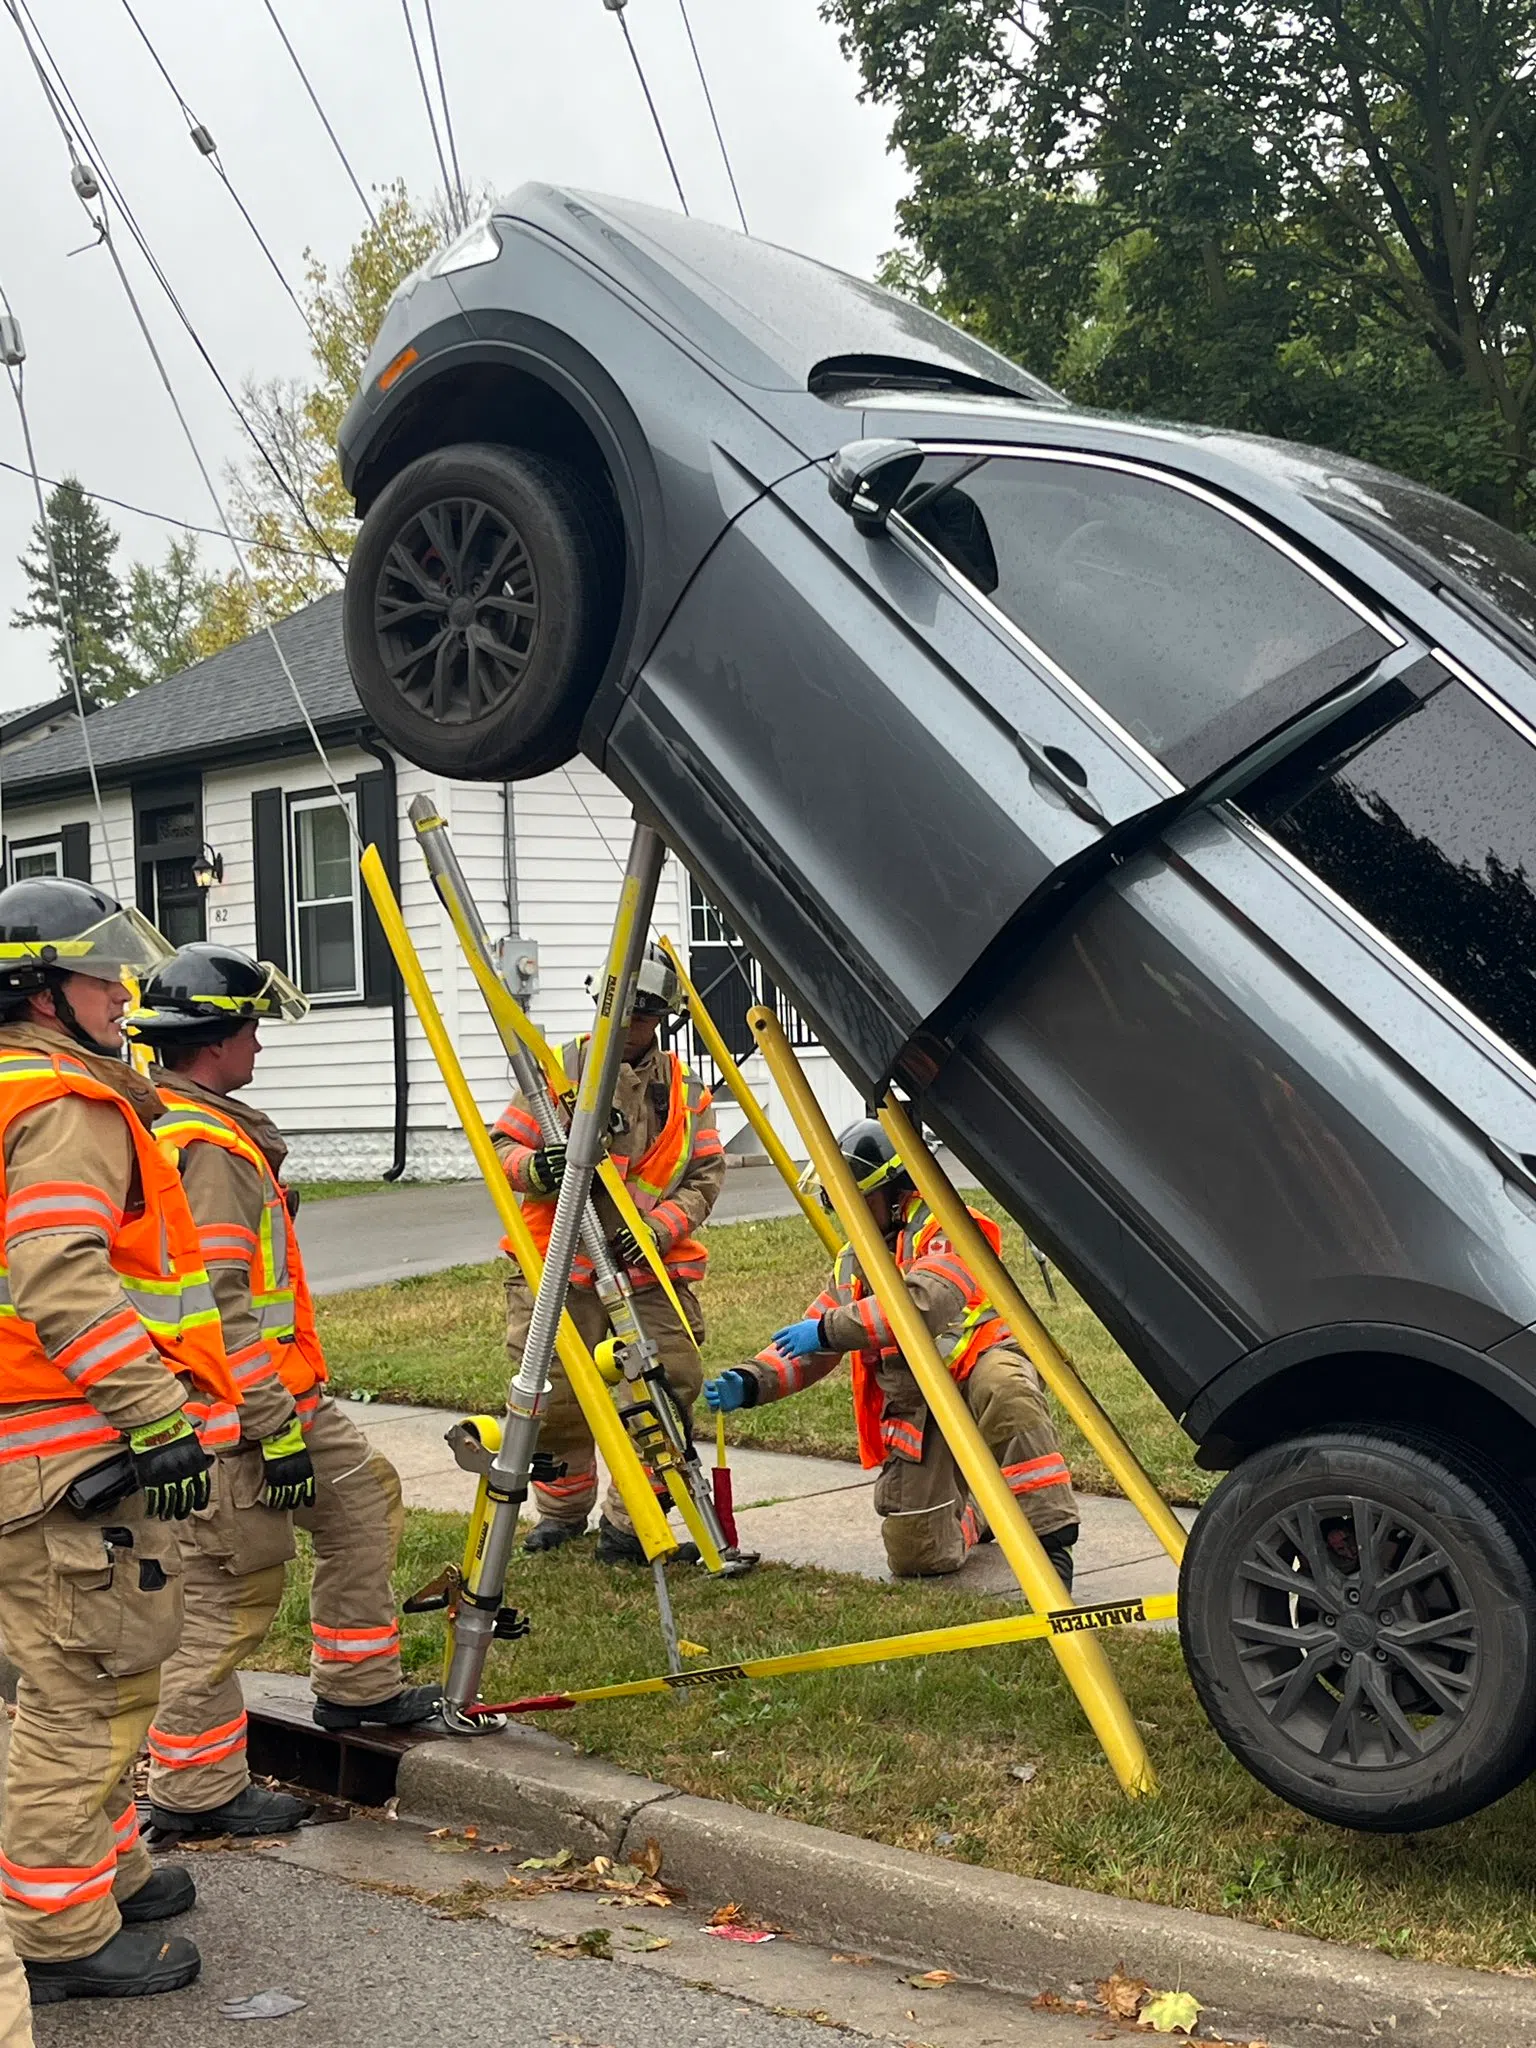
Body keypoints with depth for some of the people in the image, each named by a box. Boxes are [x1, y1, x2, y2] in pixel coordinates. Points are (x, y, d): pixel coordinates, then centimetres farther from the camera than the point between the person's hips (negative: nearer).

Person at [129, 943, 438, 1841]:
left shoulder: (189, 1127, 13)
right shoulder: (204, 1146, -20)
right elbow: (218, 1307, -25)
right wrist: (275, 1428, -21)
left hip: (283, 1393, 11)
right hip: (239, 1409, -11)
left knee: (363, 1493, 18)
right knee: (229, 1590, -2)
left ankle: (357, 1685, 27)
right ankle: (194, 1786, 9)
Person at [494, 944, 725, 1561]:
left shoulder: (686, 1091, 9)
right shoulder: (559, 1071, 3)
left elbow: (706, 1175, 4)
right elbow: (503, 1147, 3)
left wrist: (663, 1223, -14)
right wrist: (534, 1167, -21)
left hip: (653, 1267, 2)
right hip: (561, 1263, -1)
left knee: (668, 1390, -6)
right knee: (557, 1399, -1)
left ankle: (628, 1524, 7)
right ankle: (562, 1510, 24)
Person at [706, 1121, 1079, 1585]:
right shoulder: (854, 1263, 14)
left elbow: (924, 1304, -29)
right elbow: (804, 1348, 14)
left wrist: (829, 1329, -29)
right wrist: (749, 1383, -5)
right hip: (916, 1411, 7)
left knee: (1006, 1390, -43)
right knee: (915, 1557, -3)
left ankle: (1051, 1538, -34)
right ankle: (973, 1511, 32)